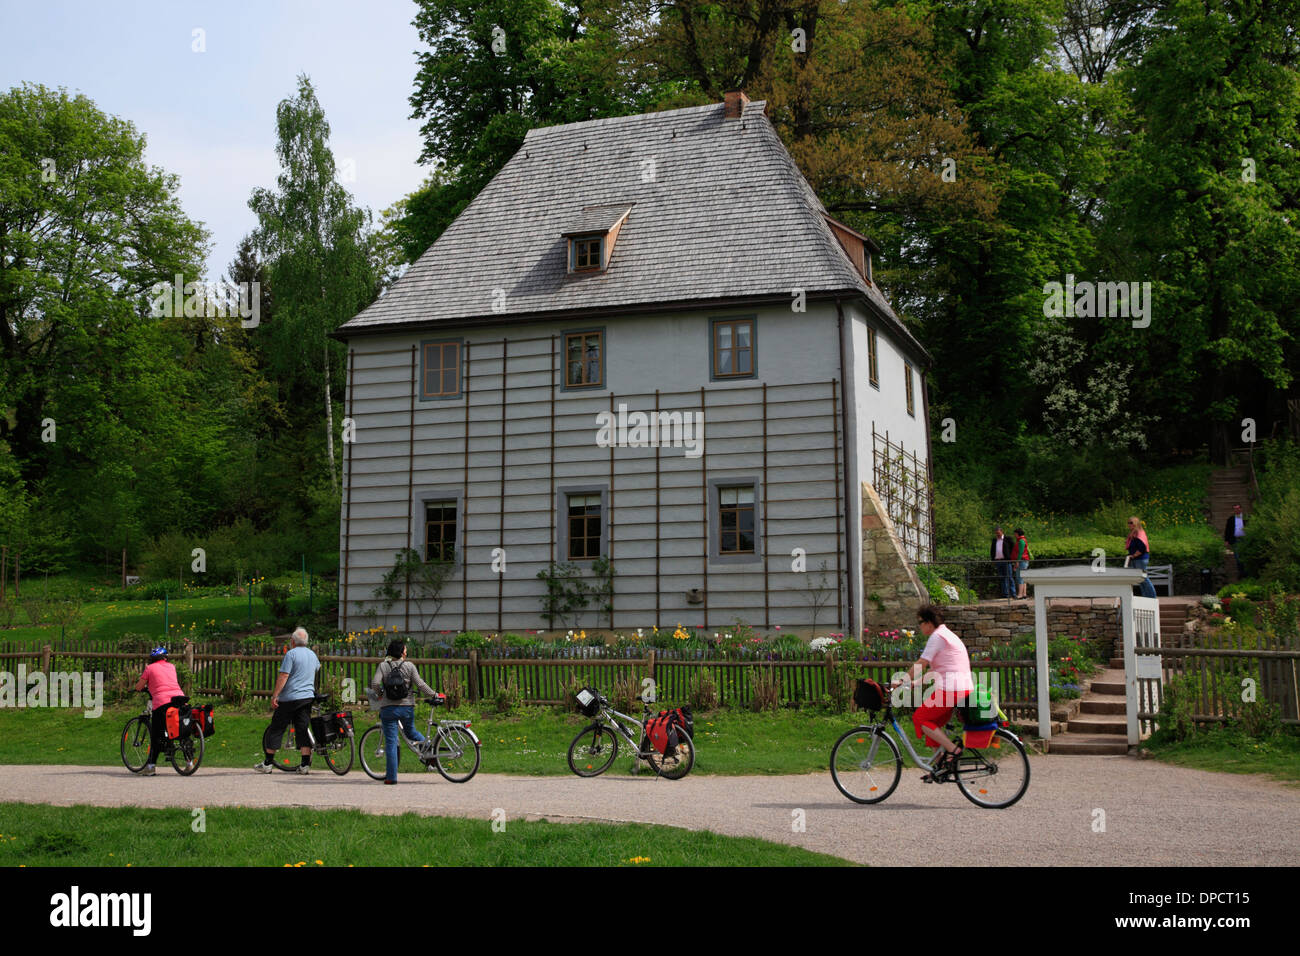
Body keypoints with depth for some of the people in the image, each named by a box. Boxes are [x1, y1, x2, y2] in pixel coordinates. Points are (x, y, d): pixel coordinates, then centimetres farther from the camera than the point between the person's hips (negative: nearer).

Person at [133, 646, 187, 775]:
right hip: (179, 697, 3)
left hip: (162, 701, -3)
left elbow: (138, 687, 11)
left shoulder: (150, 668, 11)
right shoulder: (171, 666, 22)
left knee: (156, 735, 2)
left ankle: (150, 766, -2)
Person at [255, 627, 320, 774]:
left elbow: (284, 676, -15)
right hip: (308, 697, 6)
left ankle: (268, 763, 7)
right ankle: (305, 765, 1)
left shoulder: (291, 654, -8)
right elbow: (317, 667, 37)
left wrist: (275, 696, -14)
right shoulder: (312, 654, 14)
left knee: (276, 729, 3)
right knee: (303, 730, 6)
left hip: (290, 698, -6)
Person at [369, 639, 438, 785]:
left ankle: (391, 776, 4)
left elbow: (375, 683, -13)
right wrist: (434, 694, 8)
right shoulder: (409, 666, -2)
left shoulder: (382, 665, -1)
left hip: (388, 708, -1)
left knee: (391, 742, 3)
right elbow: (421, 685, -6)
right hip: (407, 707, 1)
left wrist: (379, 693, 8)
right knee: (410, 731, 28)